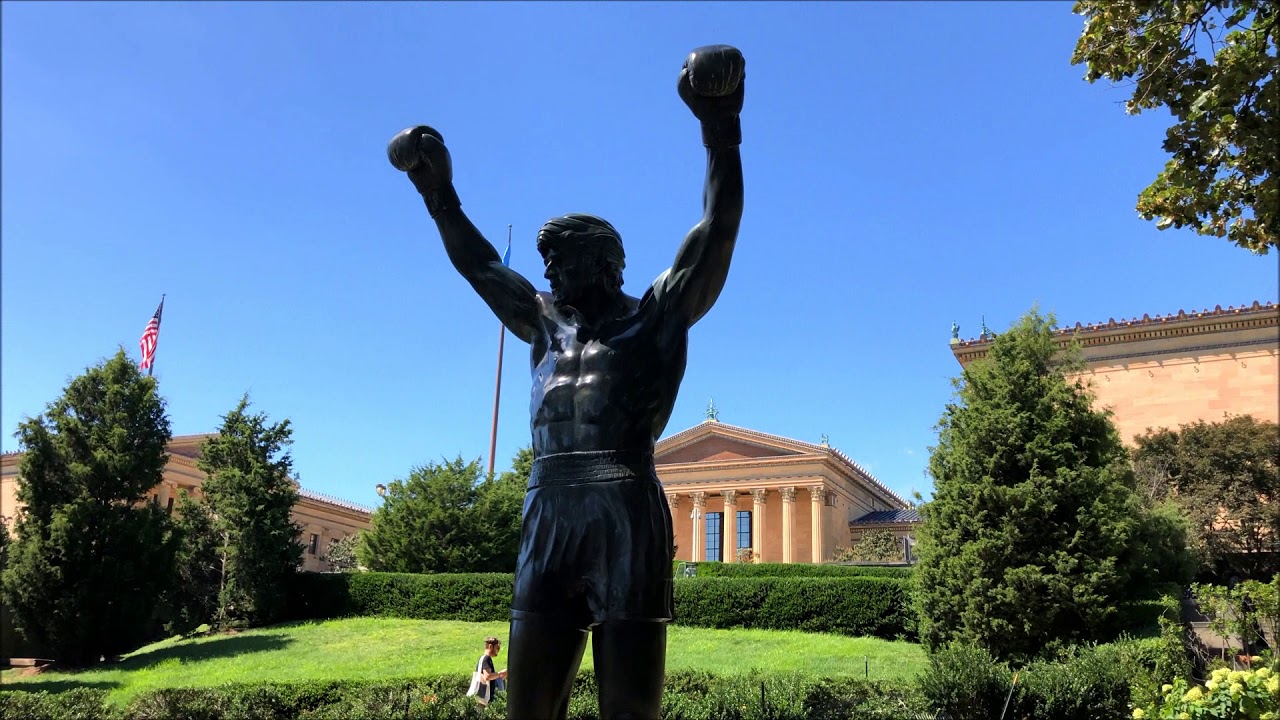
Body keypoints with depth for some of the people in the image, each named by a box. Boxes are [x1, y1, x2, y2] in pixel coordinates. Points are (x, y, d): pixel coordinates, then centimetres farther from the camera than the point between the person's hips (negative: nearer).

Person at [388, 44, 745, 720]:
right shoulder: (546, 321, 26)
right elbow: (478, 264, 35)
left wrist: (720, 130, -4)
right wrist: (437, 190, 35)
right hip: (546, 518, 5)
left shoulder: (654, 315, 11)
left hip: (625, 516, -5)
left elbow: (717, 231, 3)